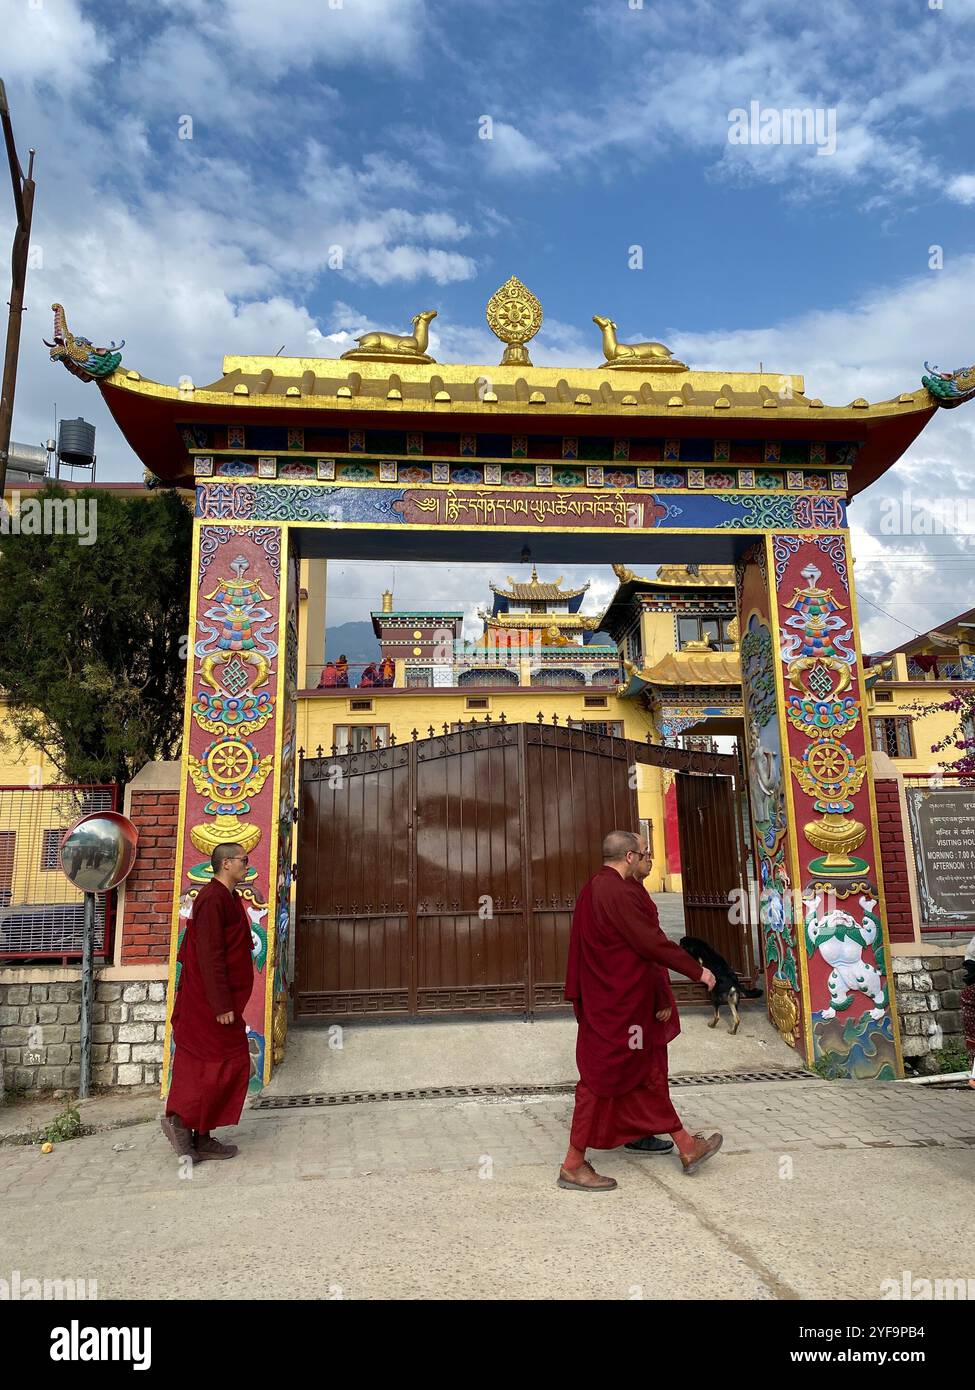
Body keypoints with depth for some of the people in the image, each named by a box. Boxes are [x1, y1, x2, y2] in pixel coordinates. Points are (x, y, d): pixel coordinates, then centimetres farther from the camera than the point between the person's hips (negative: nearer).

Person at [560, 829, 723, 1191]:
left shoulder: (593, 888, 9)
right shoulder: (615, 892, -23)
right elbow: (652, 941, -21)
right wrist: (697, 970, -10)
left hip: (607, 998, 11)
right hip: (617, 1003, -11)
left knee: (648, 1071, 18)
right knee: (603, 1078, 0)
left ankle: (687, 1147, 31)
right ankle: (573, 1165, 11)